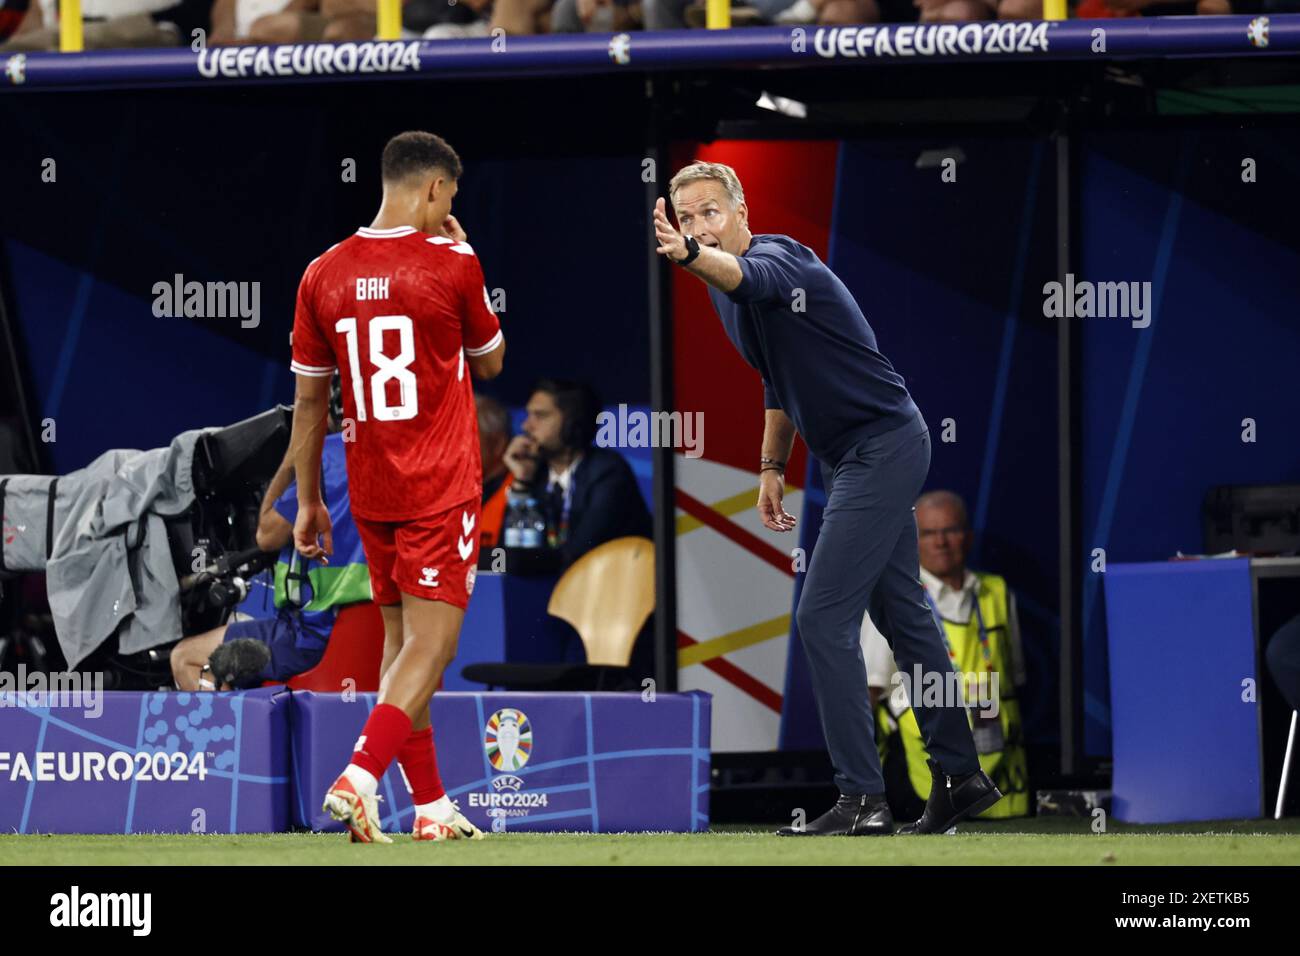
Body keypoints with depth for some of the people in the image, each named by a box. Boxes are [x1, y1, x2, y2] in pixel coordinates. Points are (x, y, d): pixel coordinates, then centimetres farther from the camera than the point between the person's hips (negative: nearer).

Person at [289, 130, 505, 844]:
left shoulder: (323, 275, 2)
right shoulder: (452, 265, -10)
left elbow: (308, 399, 6)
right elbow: (489, 362, 8)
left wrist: (308, 502, 14)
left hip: (369, 490, 5)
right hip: (441, 490, -5)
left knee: (401, 641, 14)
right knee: (431, 645, -6)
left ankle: (430, 807, 17)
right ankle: (358, 780, -24)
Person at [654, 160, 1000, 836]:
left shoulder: (779, 260, -21)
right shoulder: (727, 292, 9)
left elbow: (748, 277, -47)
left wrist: (690, 256, -67)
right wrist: (772, 465, 16)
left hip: (882, 445, -11)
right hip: (854, 455, 11)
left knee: (823, 618, -13)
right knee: (901, 615, 17)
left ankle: (861, 799, -12)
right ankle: (960, 777, 27)